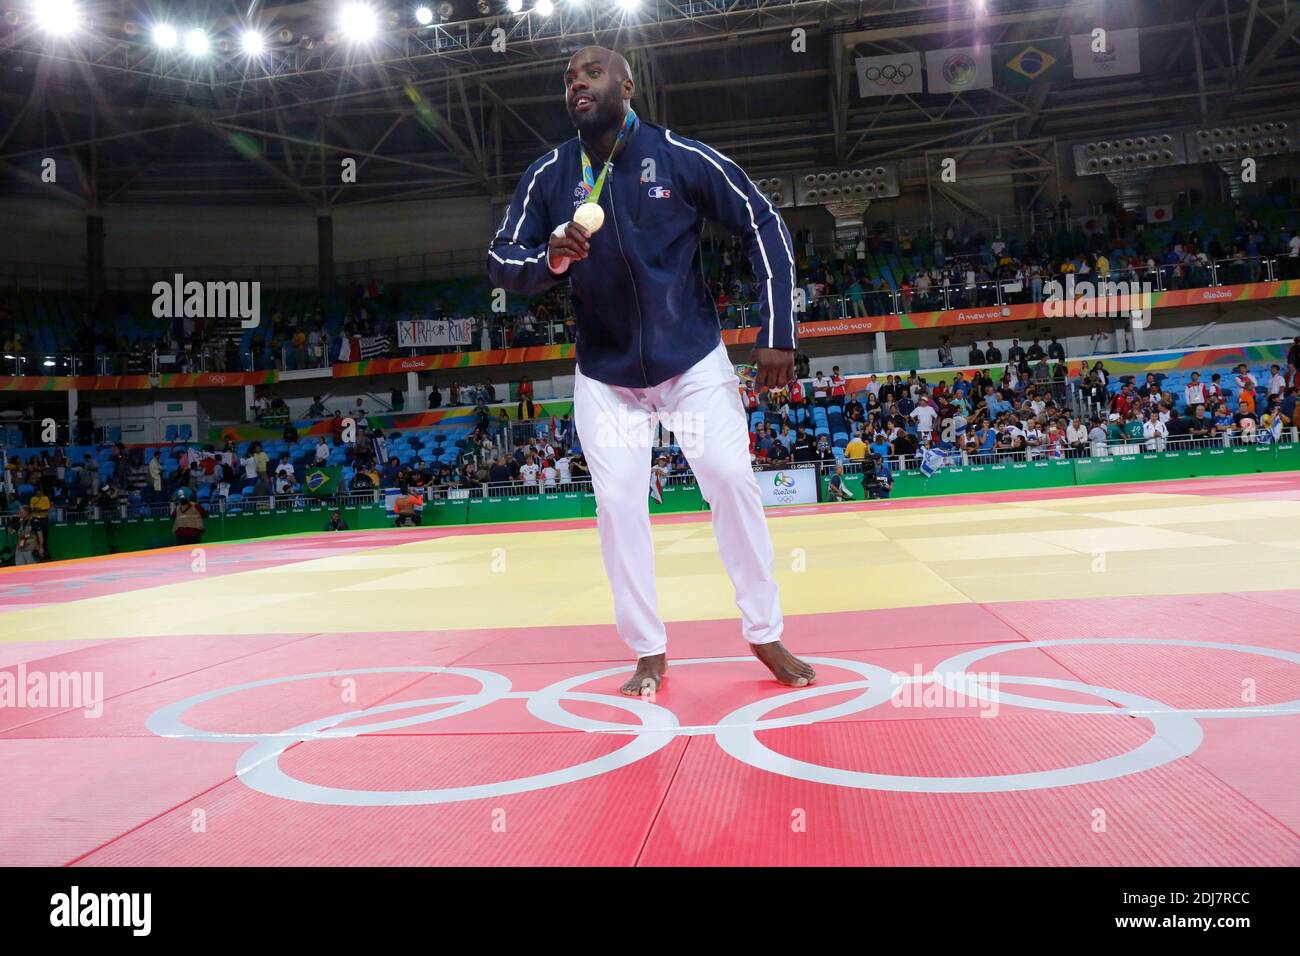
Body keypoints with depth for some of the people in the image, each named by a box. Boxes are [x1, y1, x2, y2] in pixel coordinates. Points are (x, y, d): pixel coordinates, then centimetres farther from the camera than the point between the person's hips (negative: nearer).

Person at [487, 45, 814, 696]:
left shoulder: (682, 156, -10)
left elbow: (765, 227, -5)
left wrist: (777, 333, -10)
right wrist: (552, 258, -26)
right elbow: (501, 263, -3)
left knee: (732, 481, -7)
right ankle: (649, 652, 13)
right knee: (617, 504, -2)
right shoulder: (548, 176, -3)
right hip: (605, 373, 2)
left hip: (693, 360, -2)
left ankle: (765, 635, 11)